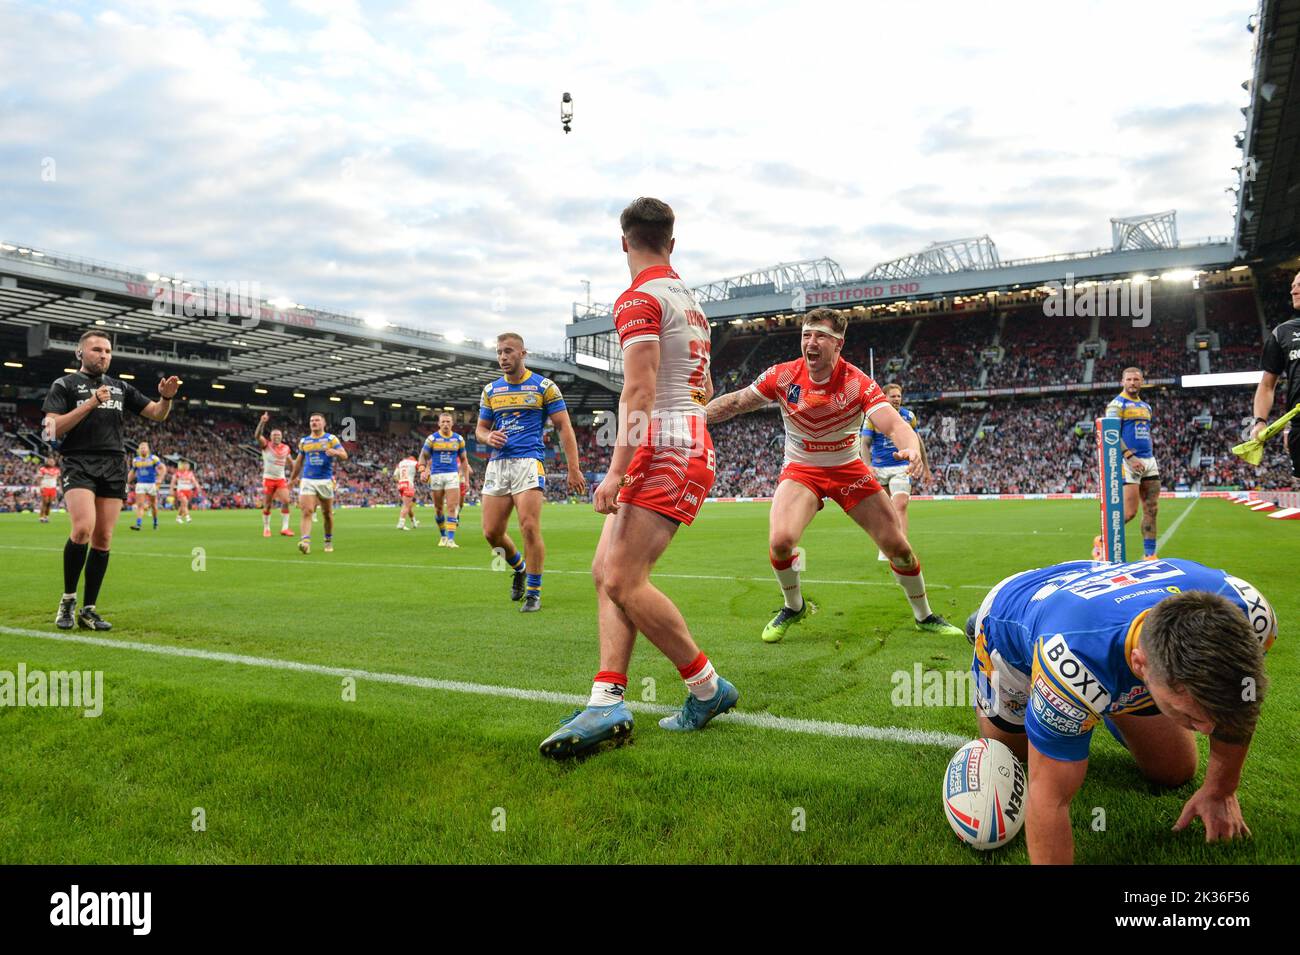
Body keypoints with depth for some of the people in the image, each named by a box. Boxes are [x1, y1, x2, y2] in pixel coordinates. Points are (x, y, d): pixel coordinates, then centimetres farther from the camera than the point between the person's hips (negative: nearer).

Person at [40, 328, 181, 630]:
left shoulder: (121, 387, 18)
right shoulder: (65, 384, 6)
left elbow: (157, 415, 18)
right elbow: (52, 429, -6)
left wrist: (166, 397, -3)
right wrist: (91, 403, -13)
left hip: (114, 468, 4)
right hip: (79, 464, -4)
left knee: (103, 539, 1)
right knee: (83, 528, -23)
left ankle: (88, 610, 9)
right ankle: (67, 599, -3)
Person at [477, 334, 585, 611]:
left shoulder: (544, 386, 1)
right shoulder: (490, 390, 14)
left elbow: (565, 428, 1)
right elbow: (480, 428, 22)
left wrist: (573, 469, -6)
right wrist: (488, 437, -4)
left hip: (529, 462, -5)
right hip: (497, 463, 5)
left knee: (530, 528, -14)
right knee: (491, 532, 1)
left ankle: (533, 592, 2)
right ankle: (519, 568, 31)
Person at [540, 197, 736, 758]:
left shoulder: (639, 299, -8)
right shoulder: (688, 301, 21)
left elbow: (639, 393, -18)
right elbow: (704, 393, 27)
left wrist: (617, 471, -21)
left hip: (665, 453, -10)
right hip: (691, 446, 10)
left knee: (624, 581, -14)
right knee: (606, 572, 3)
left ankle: (708, 688, 0)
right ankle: (607, 702, -4)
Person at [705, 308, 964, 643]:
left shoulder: (858, 382, -18)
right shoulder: (783, 376, -13)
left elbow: (893, 423, -29)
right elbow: (735, 402, -2)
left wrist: (912, 448, -51)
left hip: (848, 468, 0)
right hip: (800, 470, 0)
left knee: (897, 545, -3)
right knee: (780, 541, -24)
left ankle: (924, 617, 24)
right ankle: (794, 607, 8)